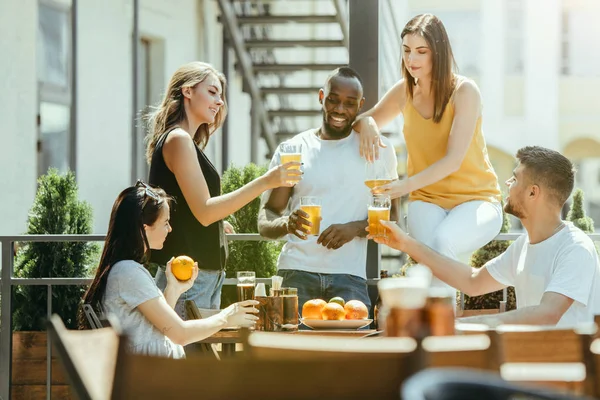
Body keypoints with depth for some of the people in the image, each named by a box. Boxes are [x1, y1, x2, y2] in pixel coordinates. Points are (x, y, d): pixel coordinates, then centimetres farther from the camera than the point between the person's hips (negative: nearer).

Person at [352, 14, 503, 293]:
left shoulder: (464, 91, -12)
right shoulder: (404, 91, 3)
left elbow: (454, 159, -20)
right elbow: (364, 121, 17)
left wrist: (408, 184, -34)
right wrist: (365, 124, -10)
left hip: (476, 199, -3)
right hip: (427, 200, 3)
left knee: (442, 241, -37)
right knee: (429, 245, -34)